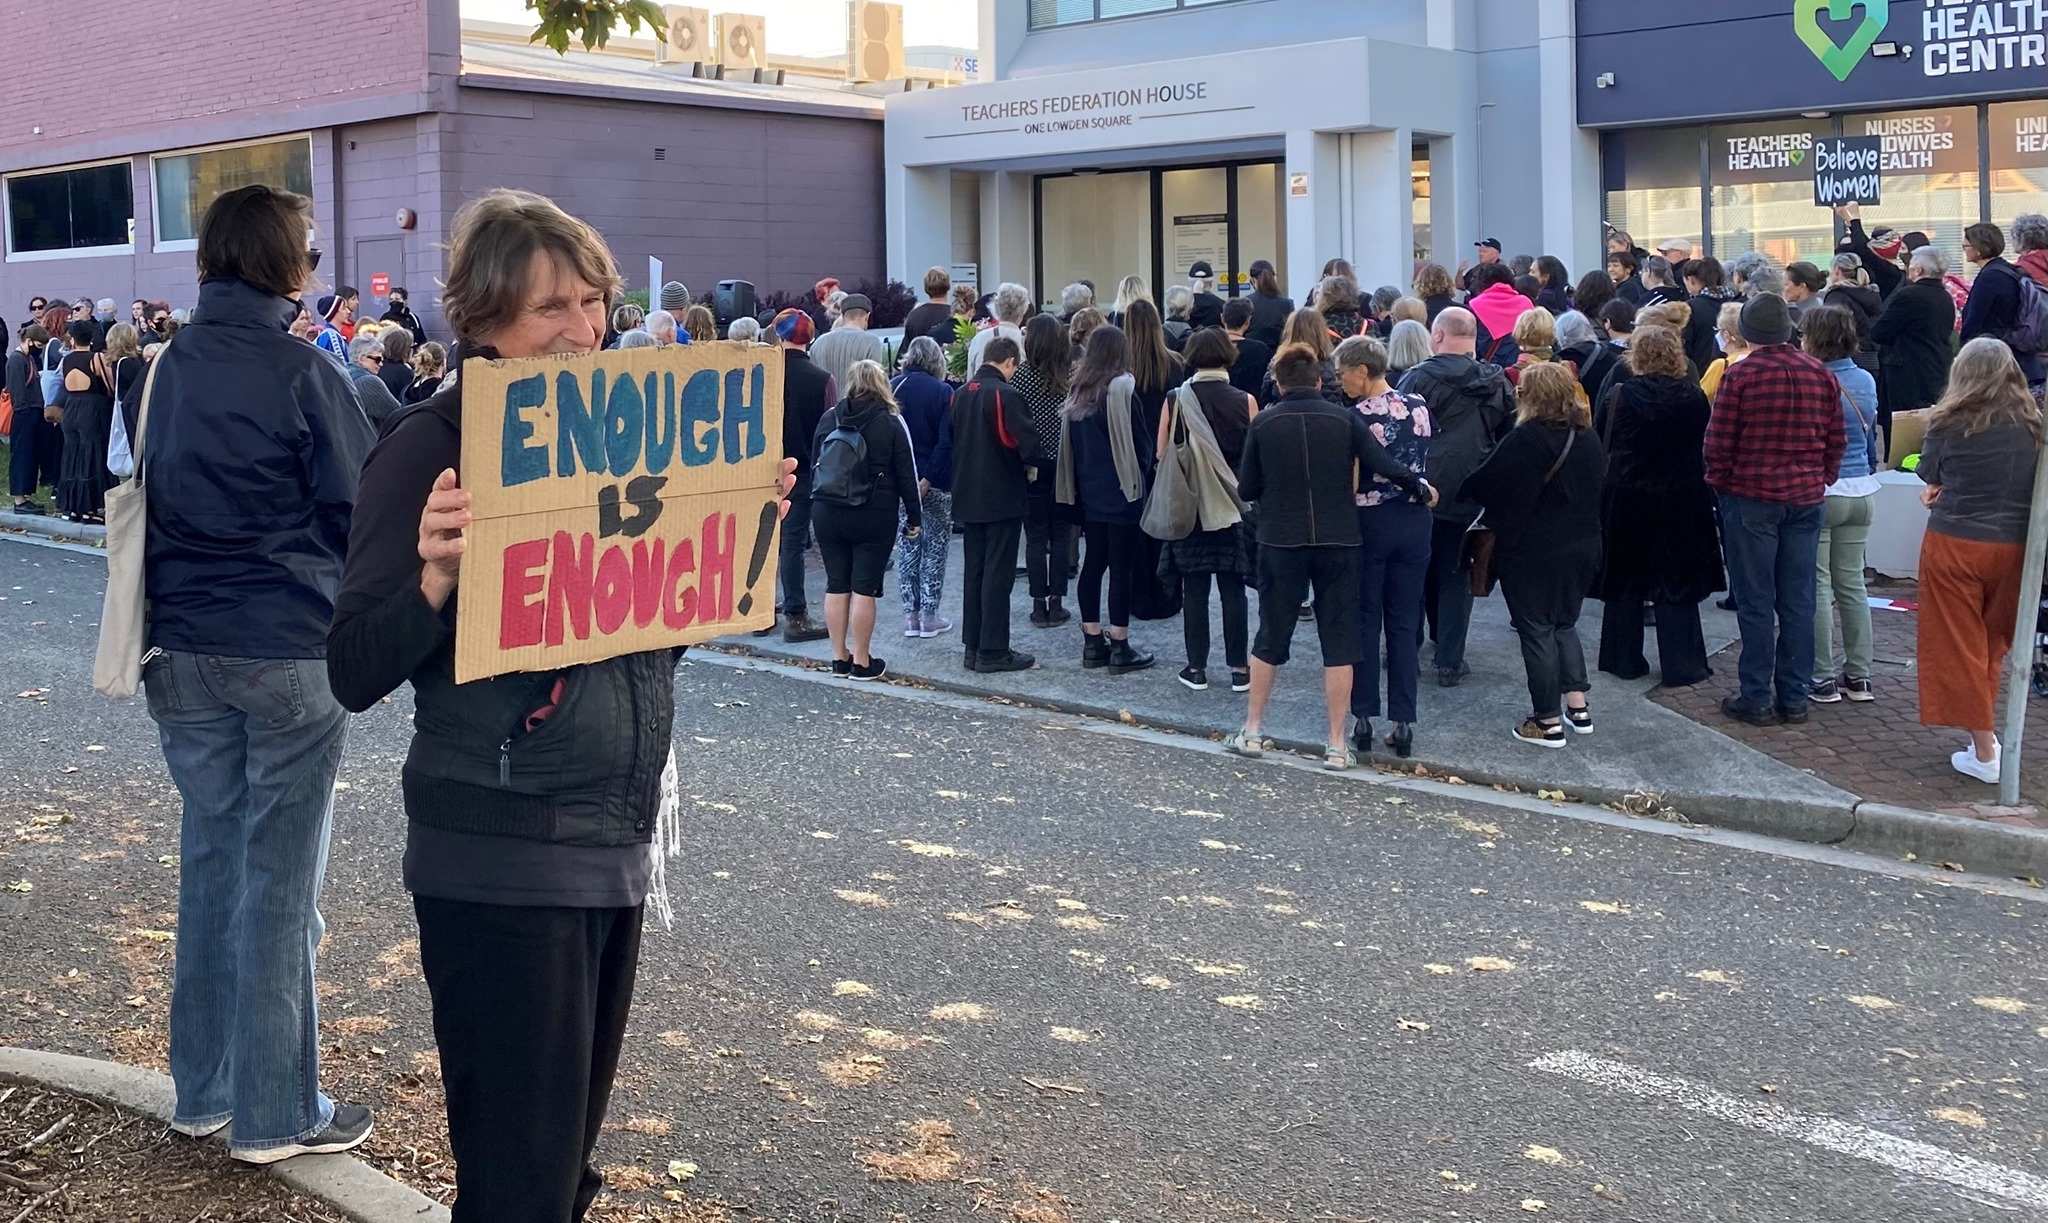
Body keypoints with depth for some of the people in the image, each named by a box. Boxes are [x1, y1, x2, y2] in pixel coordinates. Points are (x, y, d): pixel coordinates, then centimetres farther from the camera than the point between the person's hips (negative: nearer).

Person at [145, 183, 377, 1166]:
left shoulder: (171, 368, 6)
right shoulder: (301, 372, -12)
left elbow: (153, 490, 16)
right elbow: (362, 506, -8)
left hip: (183, 645, 6)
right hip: (289, 646, -6)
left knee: (210, 855, 15)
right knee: (280, 875, 0)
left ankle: (202, 1086, 23)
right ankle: (274, 1111, 6)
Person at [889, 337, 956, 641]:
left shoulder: (891, 389, 1)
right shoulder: (942, 392, -9)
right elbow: (947, 442, -15)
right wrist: (928, 479, -13)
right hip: (935, 483, -3)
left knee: (907, 546, 11)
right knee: (935, 546, 6)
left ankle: (910, 615, 11)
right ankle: (929, 616, 6)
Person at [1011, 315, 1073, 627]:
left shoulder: (1022, 376, -9)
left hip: (1032, 466, -1)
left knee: (1035, 536, 6)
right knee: (1060, 536, 9)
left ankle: (1039, 605, 7)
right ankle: (1057, 604, 9)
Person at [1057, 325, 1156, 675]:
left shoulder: (1077, 391, 5)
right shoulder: (1121, 388, -14)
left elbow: (1070, 444, 10)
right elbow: (1141, 440, -11)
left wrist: (1079, 484, 15)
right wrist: (1141, 474, 5)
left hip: (1088, 492, 6)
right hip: (1121, 492, -6)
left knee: (1092, 564, 12)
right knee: (1122, 567, -2)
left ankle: (1092, 643, 17)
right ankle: (1120, 648, 1)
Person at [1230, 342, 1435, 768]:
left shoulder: (1263, 423, -2)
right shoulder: (1345, 418, -2)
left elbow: (1247, 488, 0)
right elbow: (1385, 465, -7)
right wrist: (1421, 489, 10)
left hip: (1281, 542, 0)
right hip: (1338, 542, 0)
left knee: (1271, 637, 14)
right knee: (1339, 641, 7)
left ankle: (1252, 732, 20)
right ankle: (1337, 745, 8)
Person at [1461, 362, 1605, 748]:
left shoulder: (1526, 438, -18)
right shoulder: (1588, 438, 6)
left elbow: (1481, 486, -15)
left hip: (1532, 553, -7)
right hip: (1582, 550, 7)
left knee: (1536, 631, 2)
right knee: (1564, 625, 22)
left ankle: (1548, 722, 6)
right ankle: (1578, 706, 20)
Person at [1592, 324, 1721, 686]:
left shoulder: (1624, 395, -11)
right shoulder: (1694, 396, -7)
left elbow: (1609, 448, -7)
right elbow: (1705, 448, 0)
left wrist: (1608, 490, 4)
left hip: (1628, 497, -1)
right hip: (1681, 502, 1)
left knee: (1626, 579, 12)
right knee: (1677, 582, 8)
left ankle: (1624, 658, 19)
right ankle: (1680, 665, 7)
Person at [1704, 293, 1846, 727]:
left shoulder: (1740, 375, -12)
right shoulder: (1821, 375, 2)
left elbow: (1719, 443, -9)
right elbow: (1836, 441, 8)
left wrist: (1719, 482, 7)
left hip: (1751, 499, -4)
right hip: (1806, 498, 4)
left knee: (1755, 603, 2)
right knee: (1798, 602, 9)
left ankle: (1756, 699, 5)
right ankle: (1795, 697, 14)